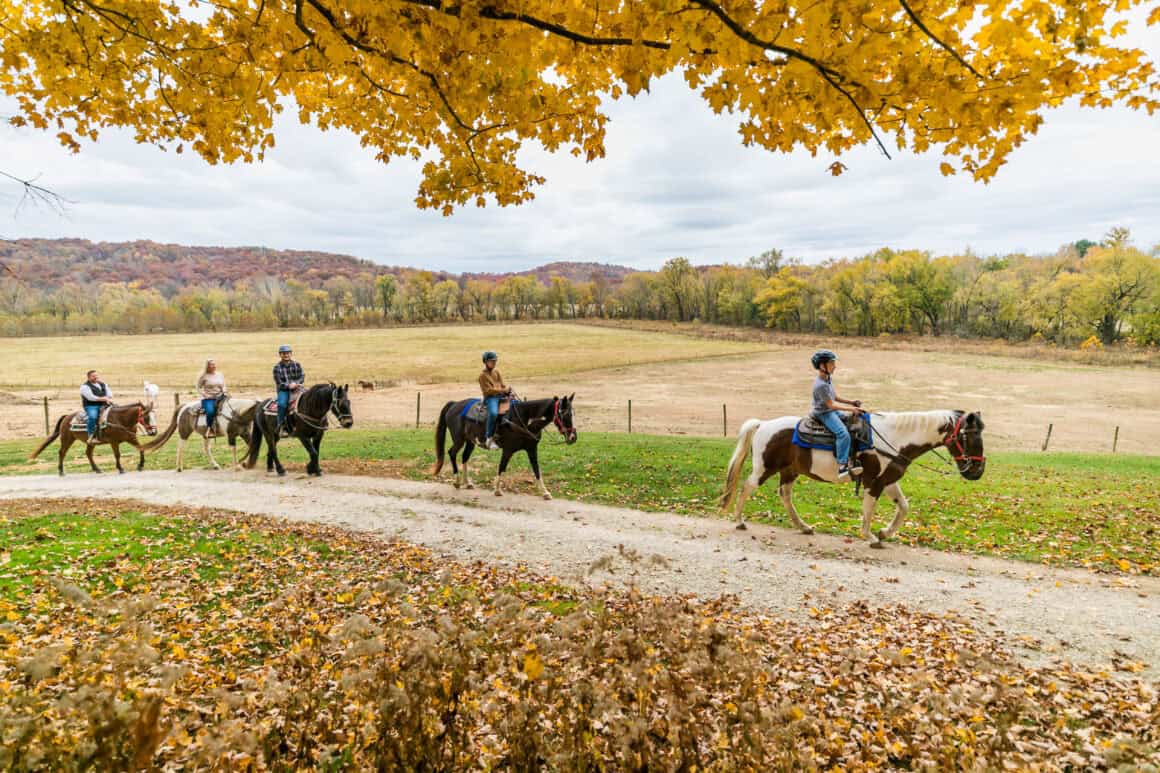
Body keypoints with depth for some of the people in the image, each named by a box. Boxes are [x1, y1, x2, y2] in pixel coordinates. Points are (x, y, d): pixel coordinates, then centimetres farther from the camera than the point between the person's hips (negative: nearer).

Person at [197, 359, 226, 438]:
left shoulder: (220, 375, 14)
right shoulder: (204, 376, 1)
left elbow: (224, 386, 22)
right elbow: (199, 388, 3)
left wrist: (224, 392, 2)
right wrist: (205, 395, -10)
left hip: (219, 398, 5)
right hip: (208, 399, -5)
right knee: (210, 411, -33)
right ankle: (209, 429, -16)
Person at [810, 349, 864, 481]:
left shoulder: (829, 378, 8)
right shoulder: (820, 385, -23)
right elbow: (831, 405, -20)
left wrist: (850, 402, 9)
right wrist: (850, 409, -18)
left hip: (832, 411, 10)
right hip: (824, 414, -10)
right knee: (843, 433, -26)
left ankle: (851, 459, 4)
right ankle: (842, 465, -25)